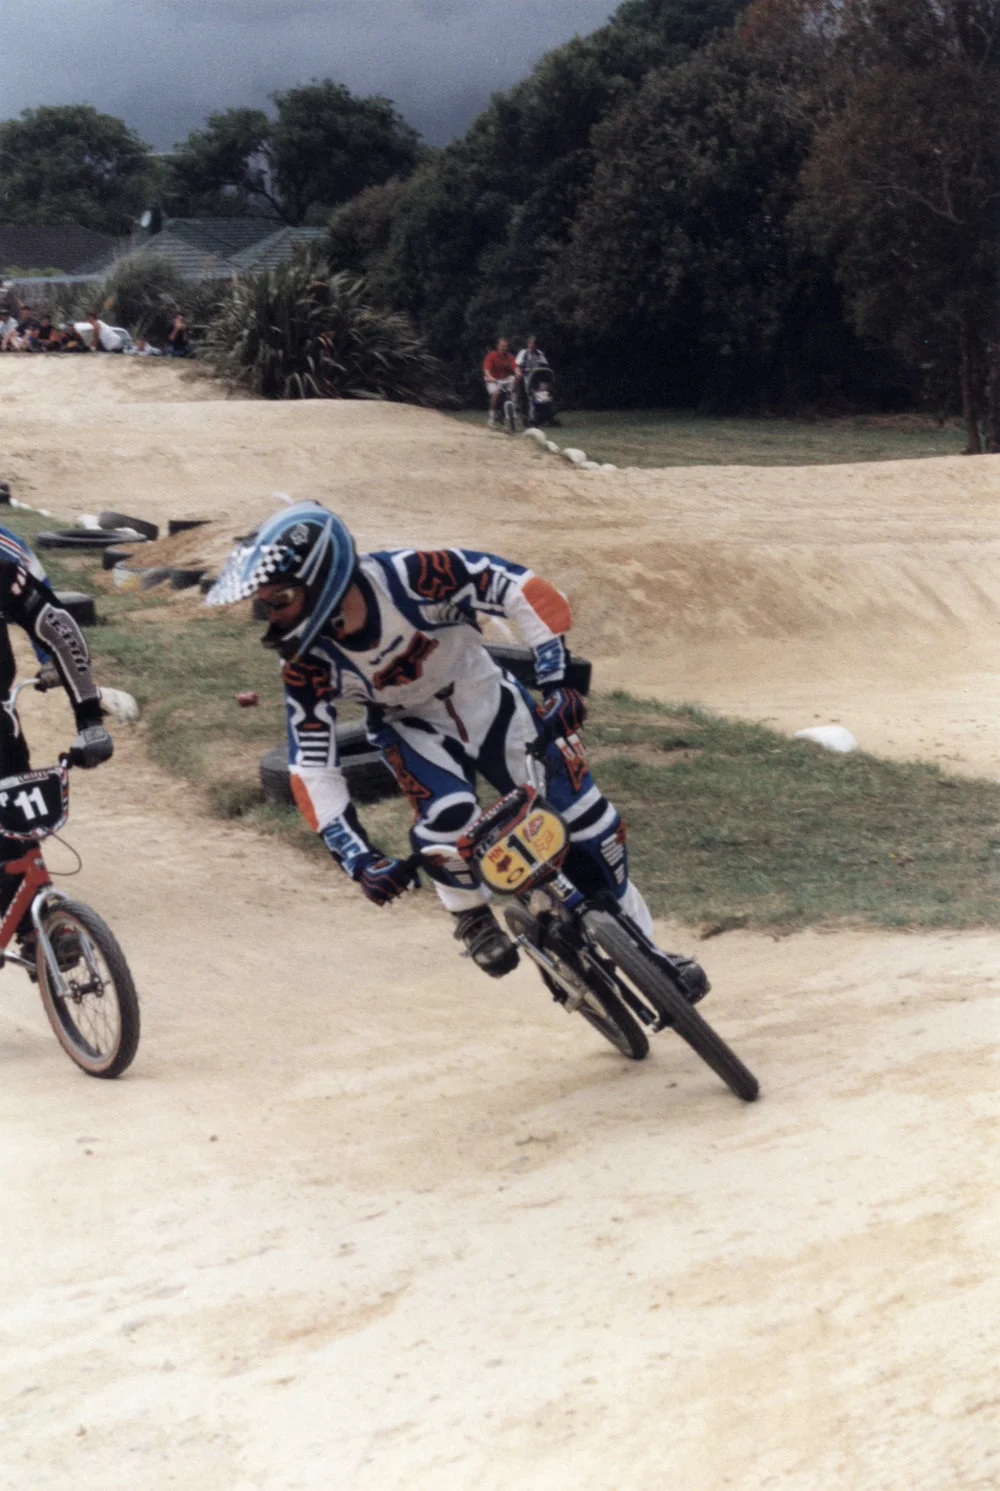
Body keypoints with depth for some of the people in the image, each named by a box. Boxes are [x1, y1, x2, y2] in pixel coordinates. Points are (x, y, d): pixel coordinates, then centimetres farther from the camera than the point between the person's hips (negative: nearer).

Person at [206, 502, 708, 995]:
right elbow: (311, 769, -19)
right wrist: (359, 859, -27)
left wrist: (556, 683, -39)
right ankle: (470, 915, -1)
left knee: (590, 825, -5)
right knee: (447, 813, -32)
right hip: (410, 727, 0)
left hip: (487, 700, 0)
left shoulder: (409, 575, -34)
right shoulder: (308, 662, -25)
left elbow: (527, 593, -29)